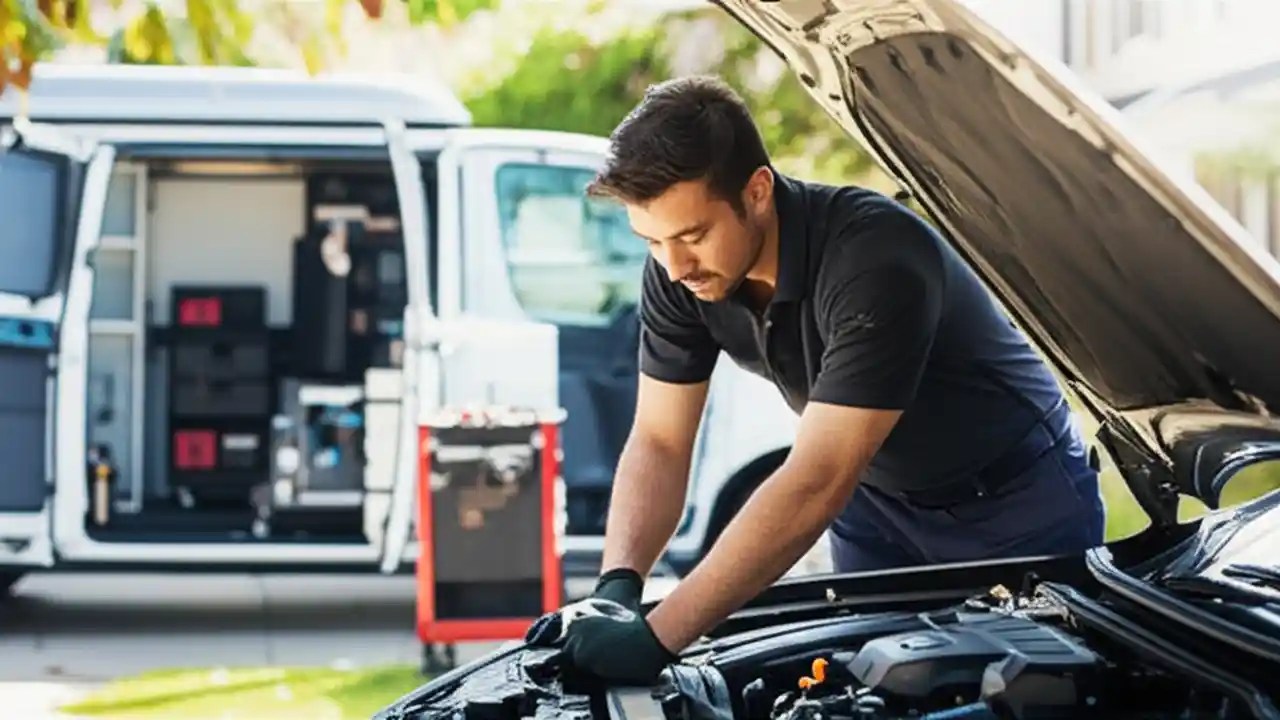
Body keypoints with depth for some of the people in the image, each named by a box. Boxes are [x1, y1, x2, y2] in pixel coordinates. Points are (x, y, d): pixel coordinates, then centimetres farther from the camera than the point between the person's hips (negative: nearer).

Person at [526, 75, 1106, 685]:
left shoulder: (876, 261, -38)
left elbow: (816, 486, -42)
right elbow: (659, 444, -10)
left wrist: (654, 638, -46)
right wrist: (616, 588, -30)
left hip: (1015, 504, -5)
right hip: (877, 503, 5)